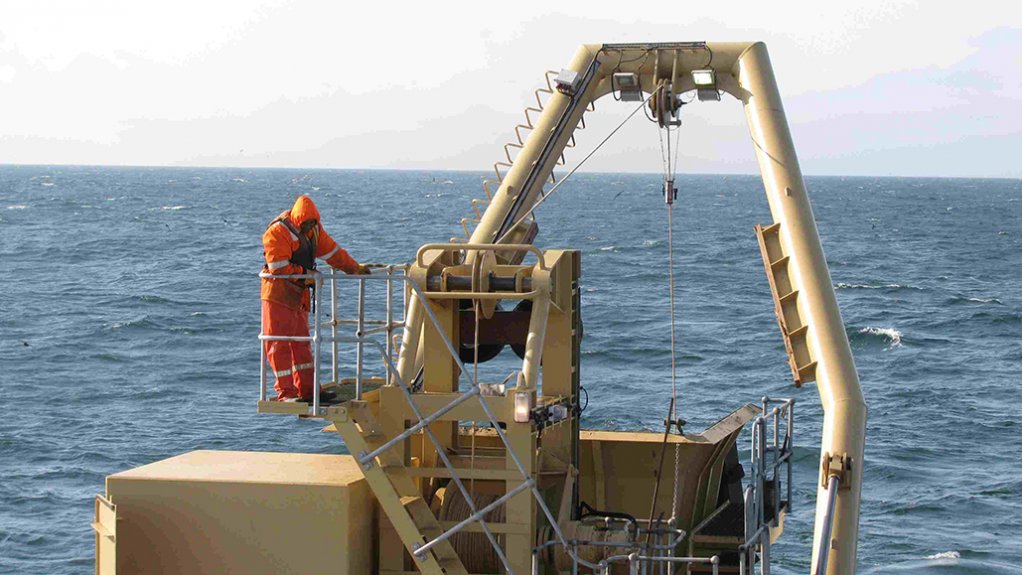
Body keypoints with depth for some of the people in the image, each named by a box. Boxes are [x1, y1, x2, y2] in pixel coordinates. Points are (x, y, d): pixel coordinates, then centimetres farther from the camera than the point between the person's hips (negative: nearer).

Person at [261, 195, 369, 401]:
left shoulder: (314, 229, 8)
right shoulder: (277, 232, -16)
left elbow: (332, 251, 17)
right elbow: (278, 267, -22)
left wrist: (355, 268, 19)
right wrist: (306, 274, -18)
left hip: (299, 295, 8)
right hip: (278, 295, -8)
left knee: (302, 343, 10)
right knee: (280, 345, -7)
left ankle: (307, 390, 14)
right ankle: (285, 392, -6)